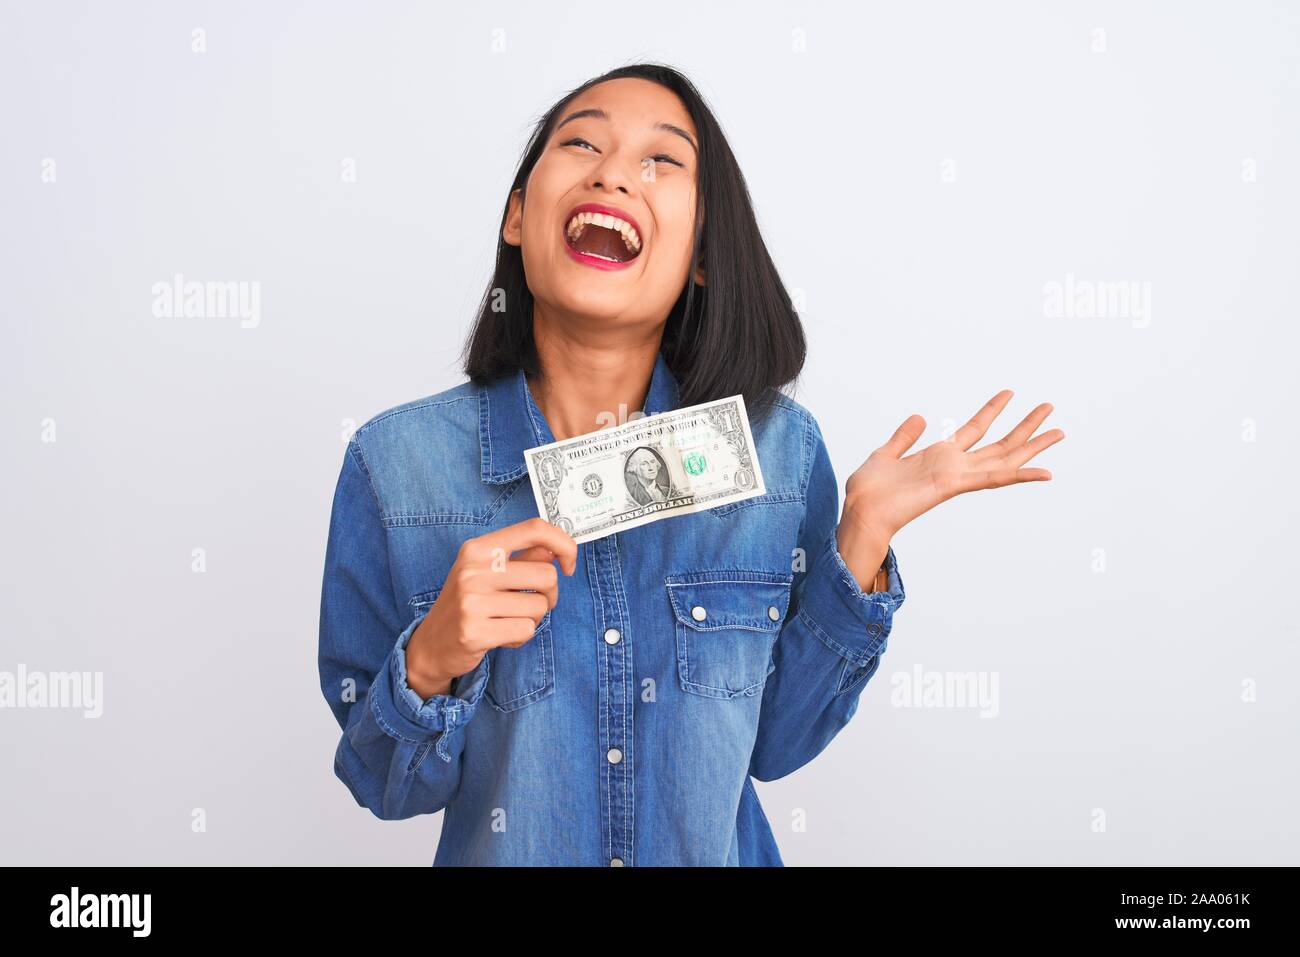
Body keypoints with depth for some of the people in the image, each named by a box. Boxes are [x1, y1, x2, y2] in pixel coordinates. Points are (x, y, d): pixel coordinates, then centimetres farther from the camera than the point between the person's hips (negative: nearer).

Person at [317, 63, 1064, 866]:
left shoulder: (780, 448, -14)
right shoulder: (394, 462, -17)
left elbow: (773, 741, -8)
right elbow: (384, 784, -10)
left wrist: (862, 538, -18)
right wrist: (430, 665, -29)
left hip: (722, 851, 1)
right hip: (498, 850, -1)